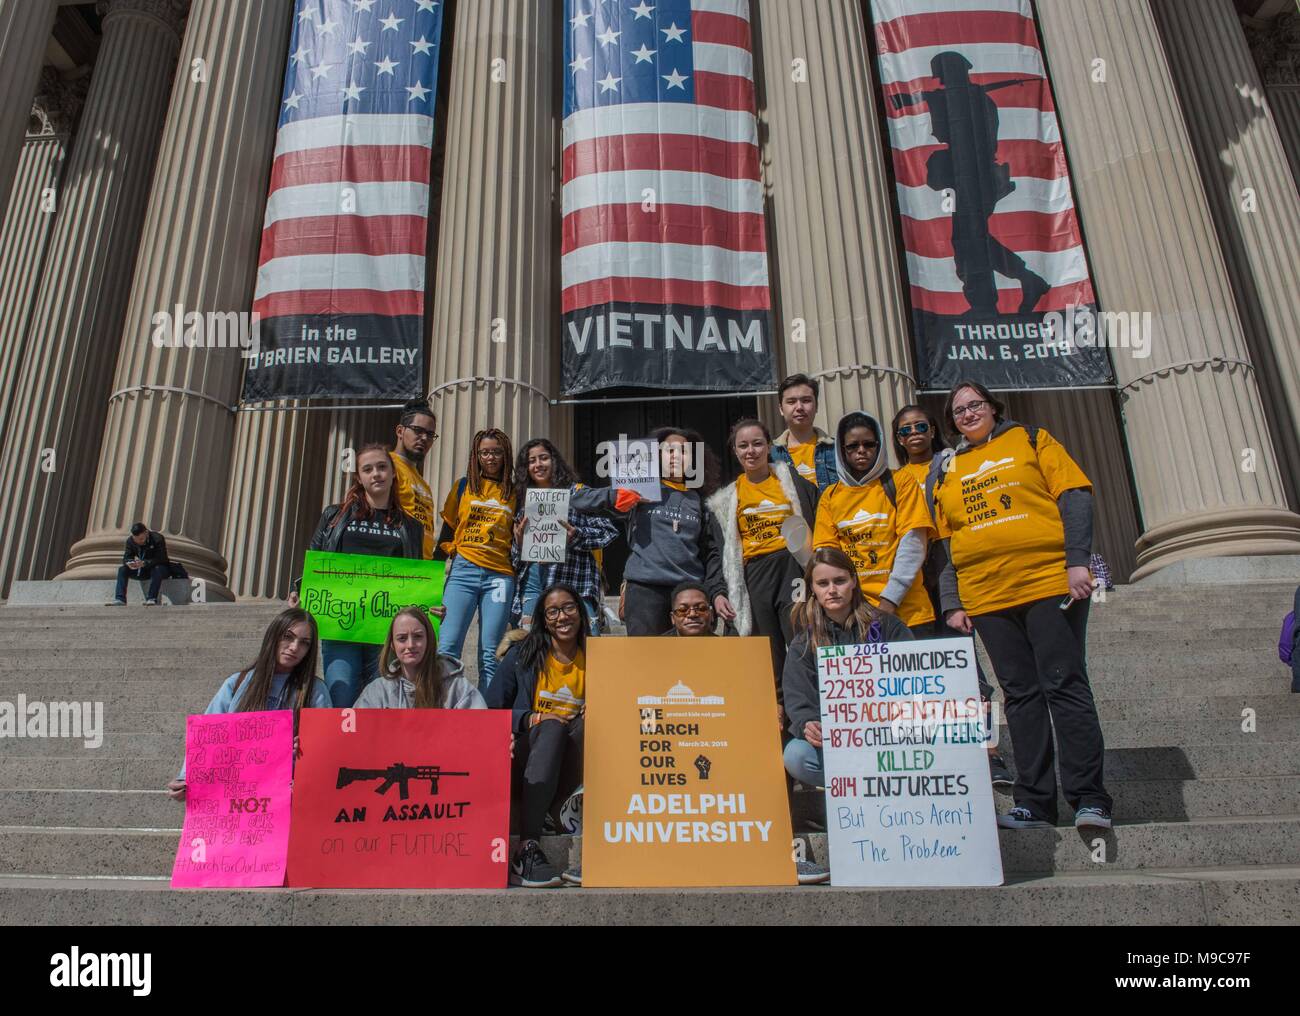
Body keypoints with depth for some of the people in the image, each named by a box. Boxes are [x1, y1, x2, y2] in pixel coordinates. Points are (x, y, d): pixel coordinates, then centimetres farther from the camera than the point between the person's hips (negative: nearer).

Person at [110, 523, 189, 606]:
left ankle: (151, 599, -41)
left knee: (157, 569, -39)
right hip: (142, 571, 5)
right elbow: (126, 557, -9)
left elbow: (161, 559, -28)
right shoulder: (130, 540, -6)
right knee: (122, 569, -14)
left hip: (159, 568, -5)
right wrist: (129, 563, -35)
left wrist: (144, 563, -45)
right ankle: (120, 599, -21)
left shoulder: (157, 539, -22)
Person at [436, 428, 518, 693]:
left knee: (490, 654, -1)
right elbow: (447, 527, 16)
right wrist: (450, 554, 4)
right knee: (448, 646, -11)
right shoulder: (464, 486, 13)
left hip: (500, 575, 0)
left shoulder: (515, 492, 13)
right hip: (463, 571, 0)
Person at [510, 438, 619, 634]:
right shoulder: (524, 499, 20)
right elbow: (516, 555, 21)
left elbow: (607, 531, -2)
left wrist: (576, 535, -16)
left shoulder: (577, 492, 6)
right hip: (531, 577, 5)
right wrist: (519, 541, 0)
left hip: (571, 576, -5)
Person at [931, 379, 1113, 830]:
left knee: (1065, 687, -6)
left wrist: (1078, 561, -12)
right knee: (1020, 695, 4)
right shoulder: (945, 470, 17)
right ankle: (1034, 802, 7)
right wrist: (952, 604, 6)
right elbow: (945, 542, 15)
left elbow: (1074, 496, 0)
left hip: (1049, 583, -3)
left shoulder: (1031, 439, 10)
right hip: (986, 597, 3)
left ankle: (1089, 798, -1)